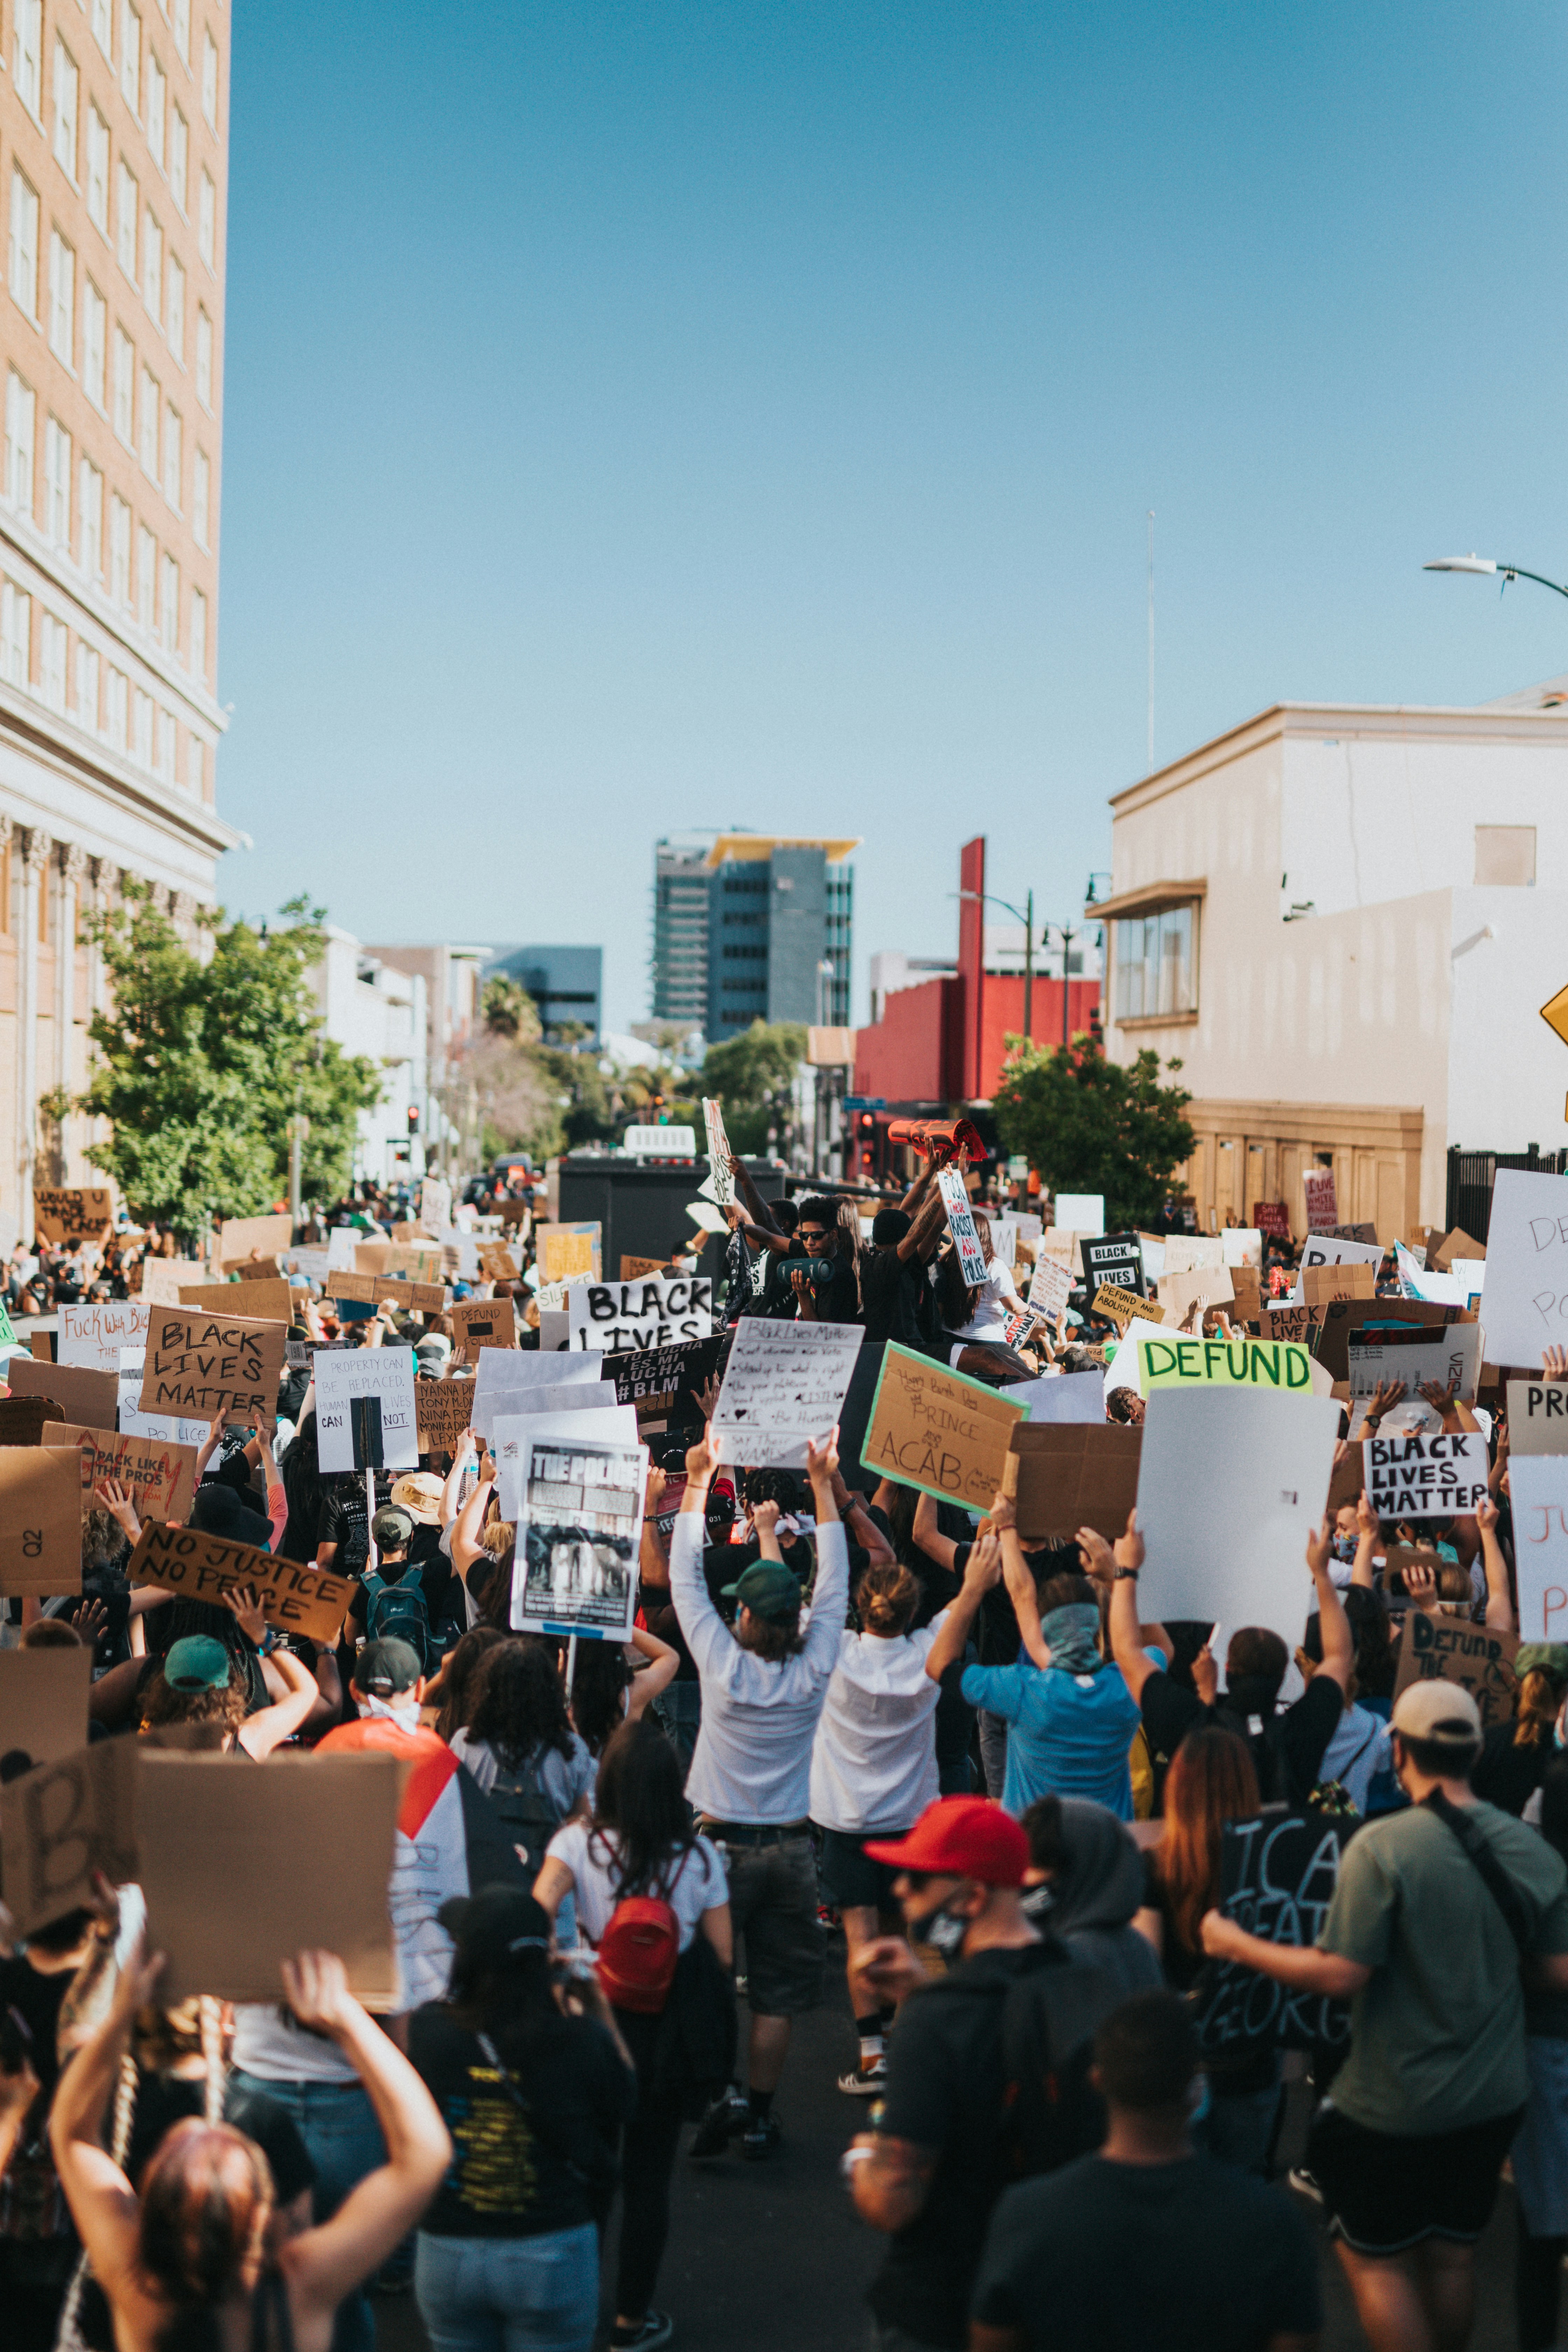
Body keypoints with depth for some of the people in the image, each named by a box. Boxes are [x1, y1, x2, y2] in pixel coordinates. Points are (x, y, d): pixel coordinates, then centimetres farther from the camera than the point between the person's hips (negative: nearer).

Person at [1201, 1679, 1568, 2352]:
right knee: (1452, 2257, 21)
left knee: (1375, 2259, 10)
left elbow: (1342, 1975, -22)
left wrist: (1237, 1944, -10)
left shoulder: (1382, 1847, -22)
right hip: (1495, 2097, 6)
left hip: (1395, 2107, -6)